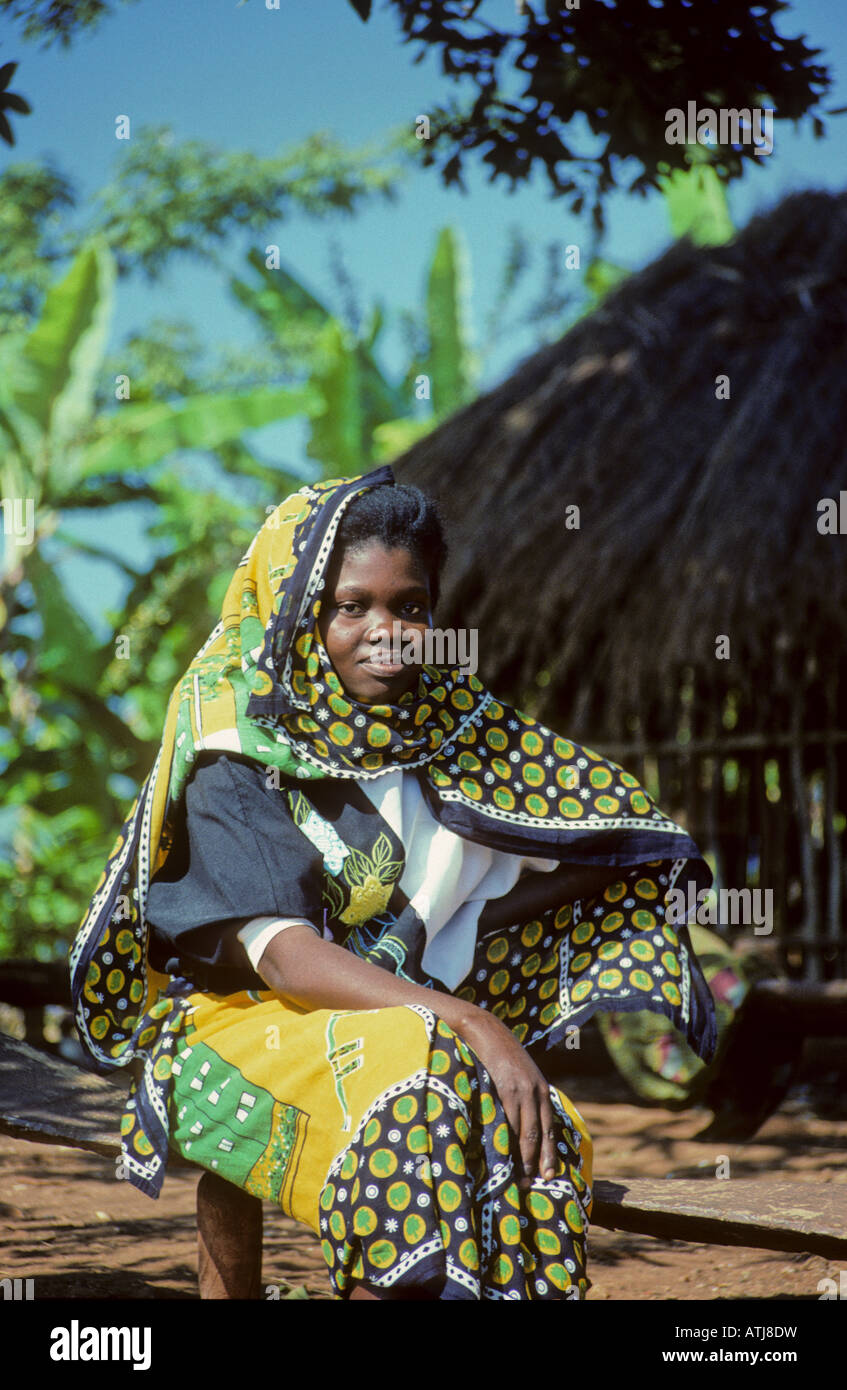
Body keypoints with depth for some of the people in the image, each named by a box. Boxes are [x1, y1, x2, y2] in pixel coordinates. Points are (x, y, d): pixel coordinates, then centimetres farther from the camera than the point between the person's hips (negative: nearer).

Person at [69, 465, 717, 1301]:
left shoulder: (450, 725, 7)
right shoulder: (239, 755, -7)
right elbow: (281, 955, -18)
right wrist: (469, 1025, -29)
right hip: (244, 1026, -4)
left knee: (542, 1132, -29)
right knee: (416, 1084, -36)